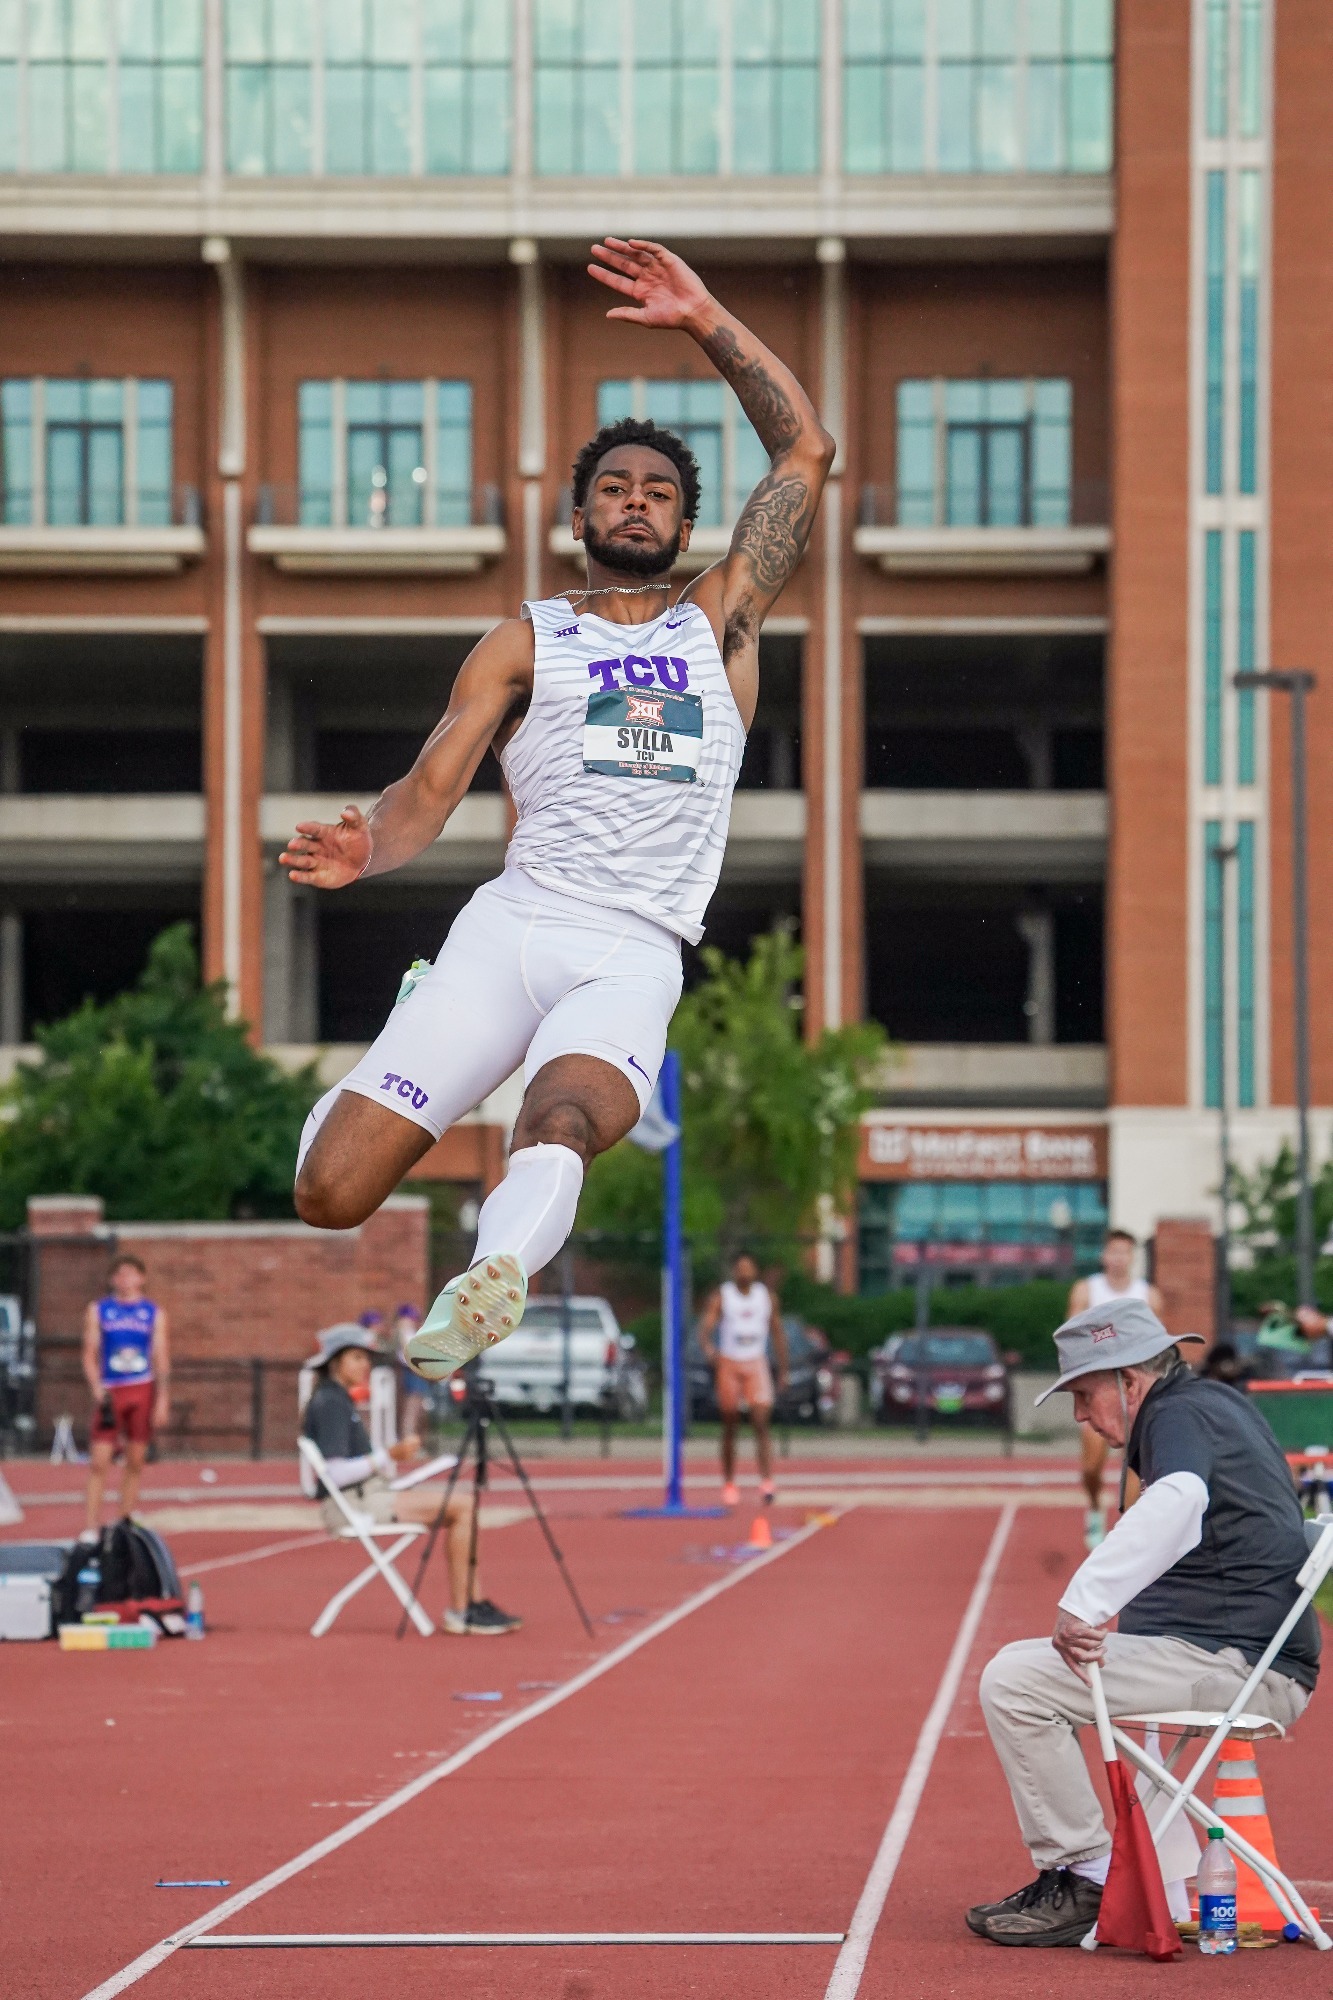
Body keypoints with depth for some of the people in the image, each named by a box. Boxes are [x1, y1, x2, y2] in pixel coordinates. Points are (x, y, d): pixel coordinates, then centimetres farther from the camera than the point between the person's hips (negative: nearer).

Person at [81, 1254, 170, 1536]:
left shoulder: (154, 1313, 7)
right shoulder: (98, 1311, 7)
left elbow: (162, 1360, 5)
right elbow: (90, 1354, 5)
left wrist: (163, 1401, -4)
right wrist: (97, 1388, -10)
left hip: (143, 1391, 1)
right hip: (110, 1392, -1)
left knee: (135, 1462, 4)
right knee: (99, 1462, -9)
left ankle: (126, 1523, 12)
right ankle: (92, 1526, -10)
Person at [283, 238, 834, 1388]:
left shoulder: (721, 623, 20)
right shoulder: (527, 642, 16)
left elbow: (806, 451, 15)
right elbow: (430, 791, 6)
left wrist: (706, 322, 9)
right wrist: (367, 849, -17)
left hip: (637, 956, 0)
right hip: (513, 923, 1)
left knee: (561, 1122, -35)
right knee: (329, 1193, -8)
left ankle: (496, 1274, -60)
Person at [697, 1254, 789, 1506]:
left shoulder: (766, 1296, 6)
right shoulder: (721, 1297, -1)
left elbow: (777, 1334, 13)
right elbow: (705, 1327, -12)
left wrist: (783, 1370, 13)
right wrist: (708, 1348, -34)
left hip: (756, 1365, 1)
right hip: (728, 1364, -1)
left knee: (761, 1423, -14)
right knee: (730, 1426, 5)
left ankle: (766, 1482, -21)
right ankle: (729, 1483, 16)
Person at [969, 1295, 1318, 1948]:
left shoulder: (1179, 1415, -11)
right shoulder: (1223, 1403, 21)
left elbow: (1177, 1500, -34)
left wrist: (1084, 1601, -41)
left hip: (1235, 1663, -11)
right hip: (1261, 1659, 11)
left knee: (1013, 1680, -14)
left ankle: (1085, 1879, -10)